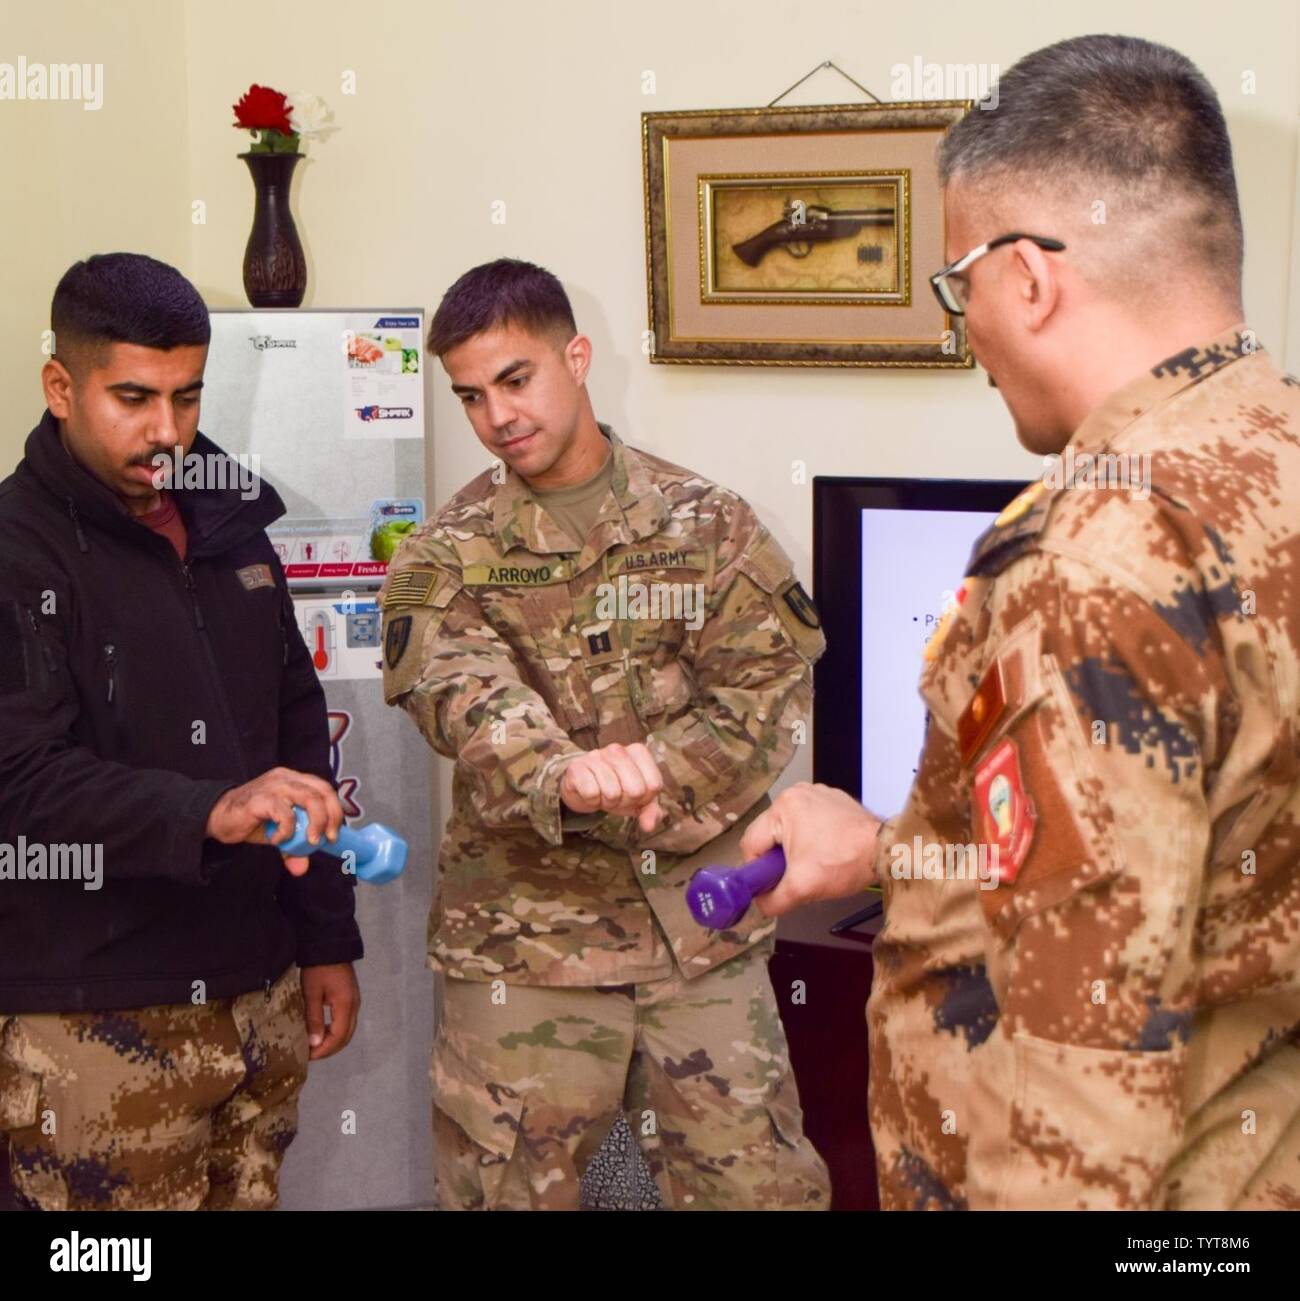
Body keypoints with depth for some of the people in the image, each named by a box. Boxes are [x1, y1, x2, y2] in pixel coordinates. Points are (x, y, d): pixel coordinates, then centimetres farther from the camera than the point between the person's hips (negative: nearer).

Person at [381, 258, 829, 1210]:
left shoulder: (707, 522, 4)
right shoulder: (444, 560, 1)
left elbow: (769, 690, -2)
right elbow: (469, 701, -18)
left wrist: (650, 787, -16)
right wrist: (565, 777, -38)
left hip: (702, 924, 1)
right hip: (525, 927, 0)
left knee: (760, 1181, 6)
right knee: (511, 1188, 6)